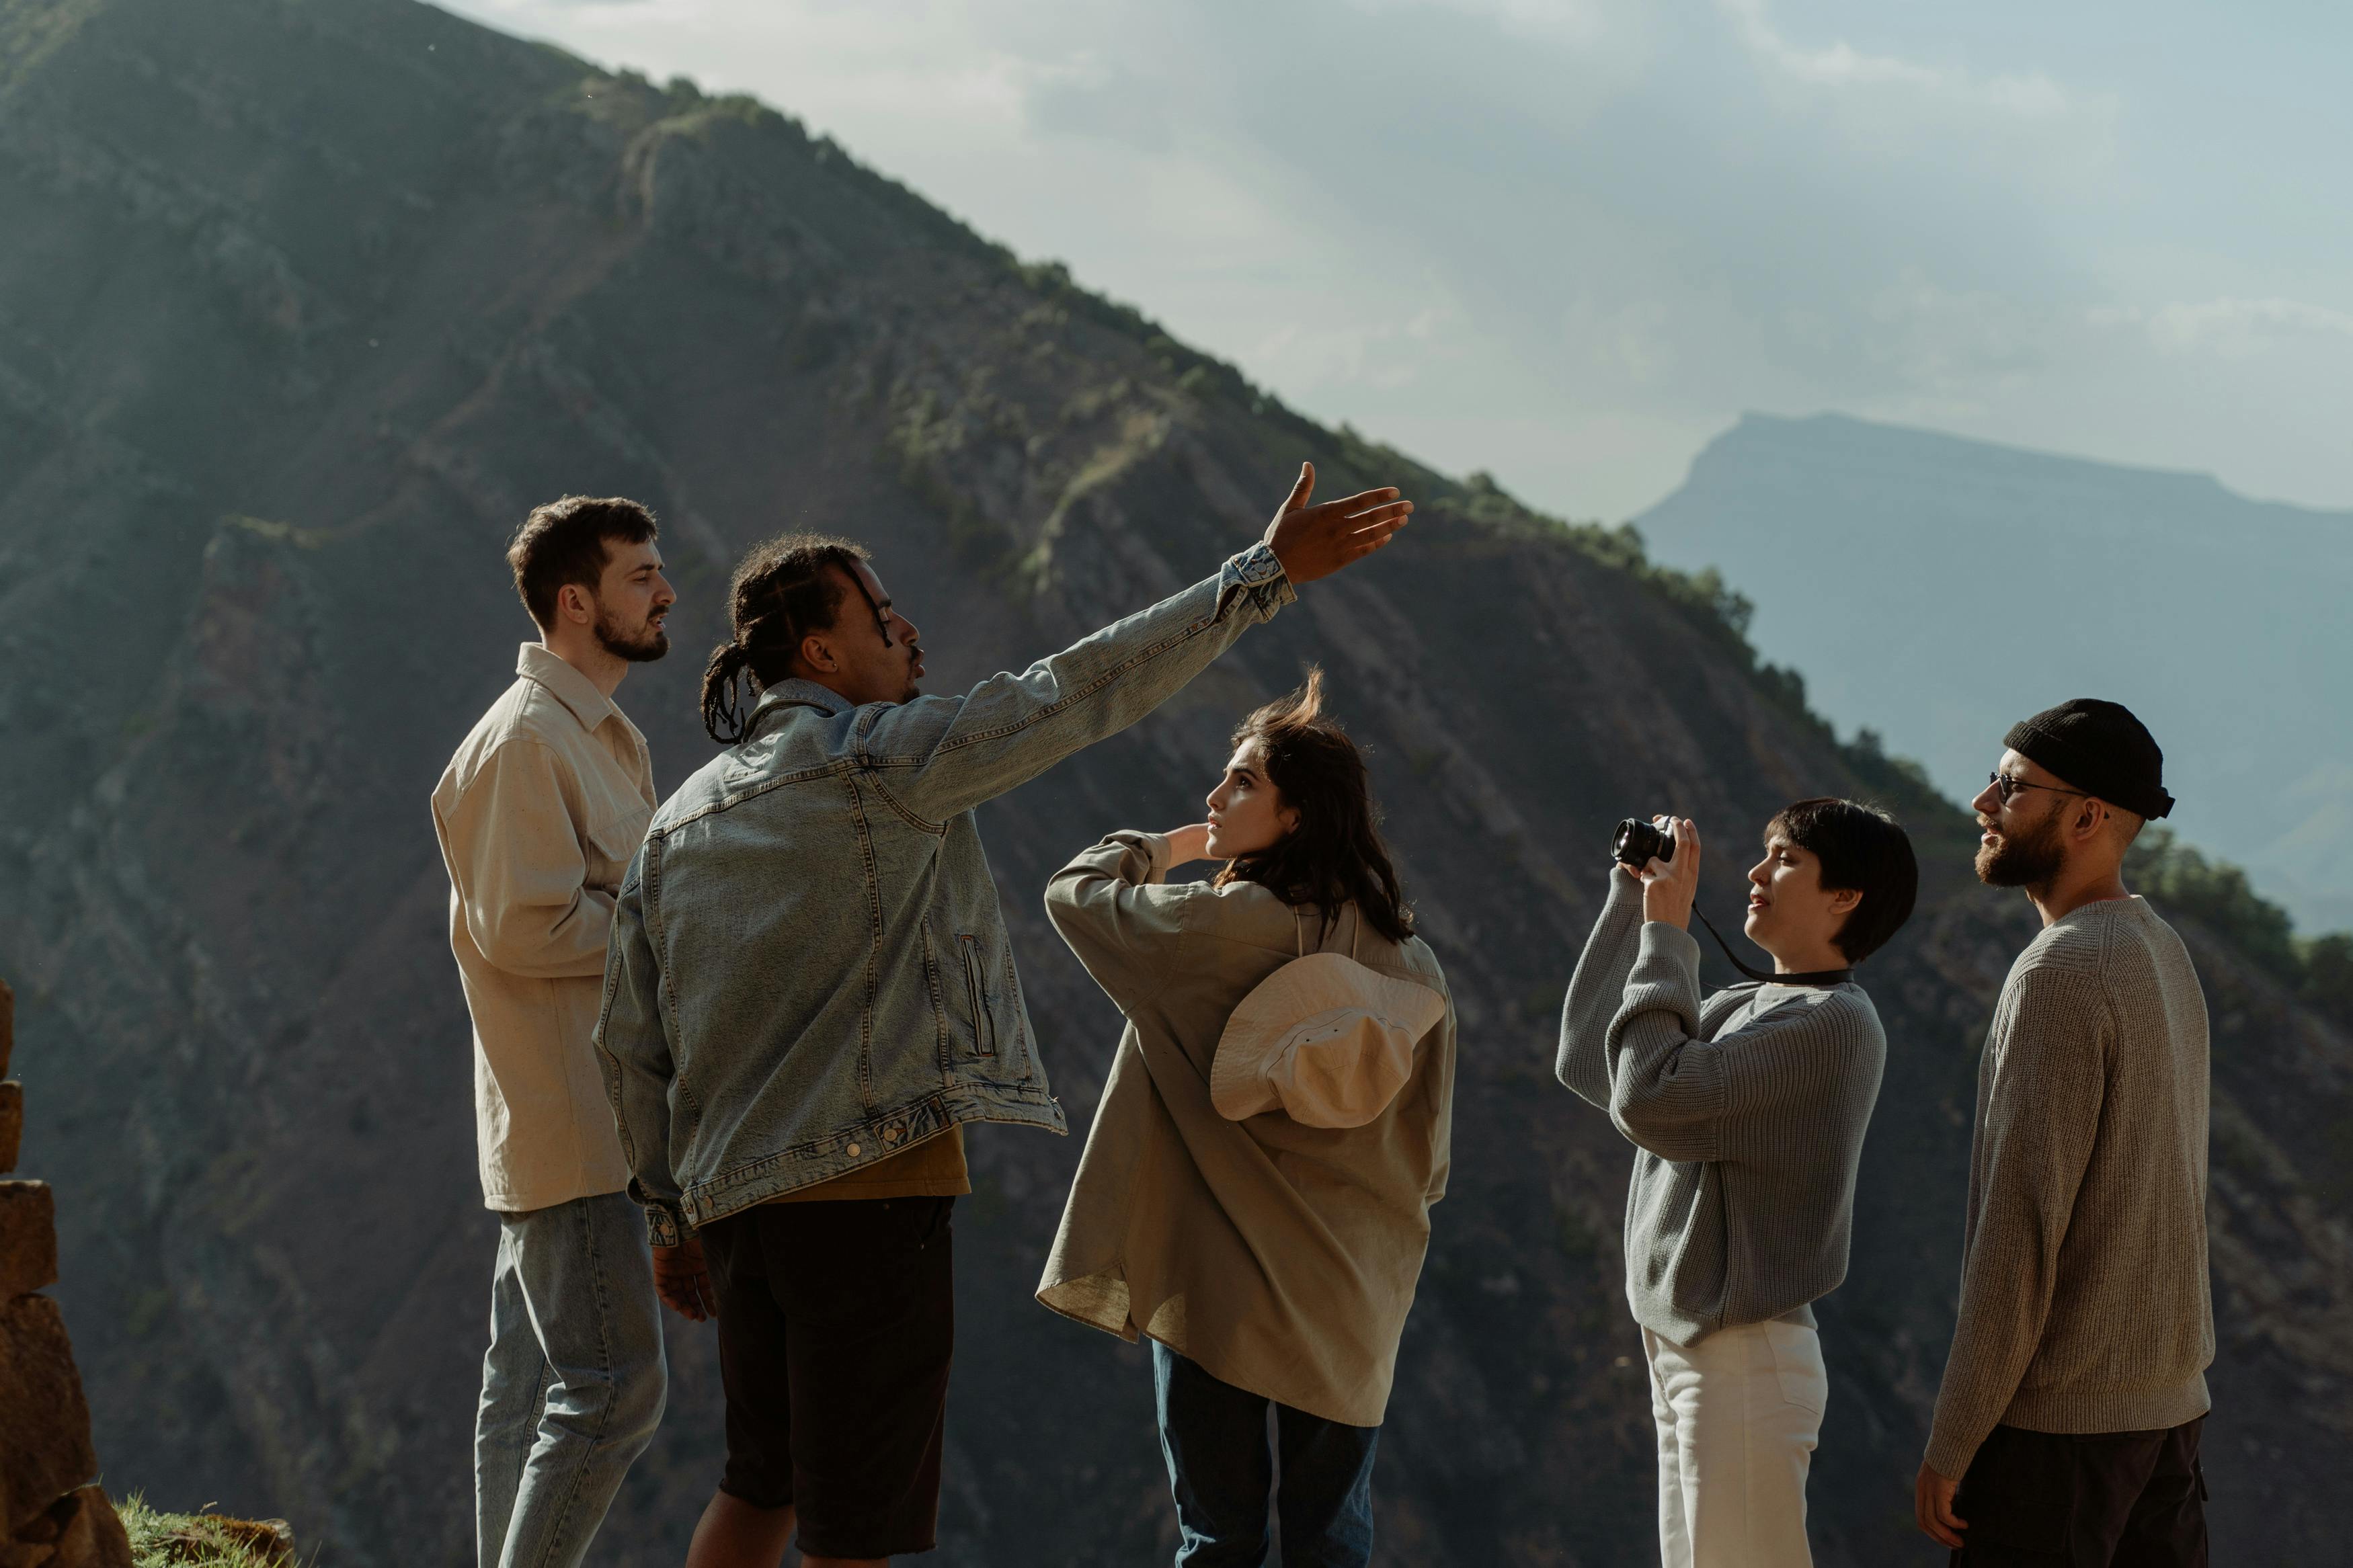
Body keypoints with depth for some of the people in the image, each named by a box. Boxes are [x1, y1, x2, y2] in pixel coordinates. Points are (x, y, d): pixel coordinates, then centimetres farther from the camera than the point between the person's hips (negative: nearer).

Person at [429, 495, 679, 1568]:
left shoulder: (602, 738, 19)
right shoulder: (524, 739, -13)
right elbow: (526, 928, -20)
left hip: (589, 1114, 10)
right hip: (565, 1120, -10)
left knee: (533, 1387, 11)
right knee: (612, 1386, -13)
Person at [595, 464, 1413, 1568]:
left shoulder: (678, 822, 13)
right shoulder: (880, 758, -8)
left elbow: (630, 1042, 15)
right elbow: (1080, 689, -11)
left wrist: (669, 1211, 24)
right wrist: (1266, 573, -8)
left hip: (733, 1192, 8)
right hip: (868, 1184, -8)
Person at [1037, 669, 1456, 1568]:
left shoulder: (1218, 926, -13)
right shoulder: (1411, 964, 2)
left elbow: (1074, 890, 2)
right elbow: (1427, 1155, 7)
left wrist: (1163, 850, 18)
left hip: (1218, 1292, -4)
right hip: (1351, 1310, 4)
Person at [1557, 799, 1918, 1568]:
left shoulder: (1834, 1022, -15)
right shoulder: (1744, 1006, 13)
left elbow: (1651, 1100, -23)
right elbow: (1589, 1061, 14)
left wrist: (1666, 934, -13)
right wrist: (1632, 898, 12)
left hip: (1744, 1359, -9)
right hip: (1683, 1350, 9)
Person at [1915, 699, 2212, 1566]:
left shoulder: (2060, 975, -18)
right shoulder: (2163, 954, 12)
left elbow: (2020, 1228, -20)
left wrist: (1951, 1444, -16)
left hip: (2054, 1417, -9)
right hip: (2167, 1404, 9)